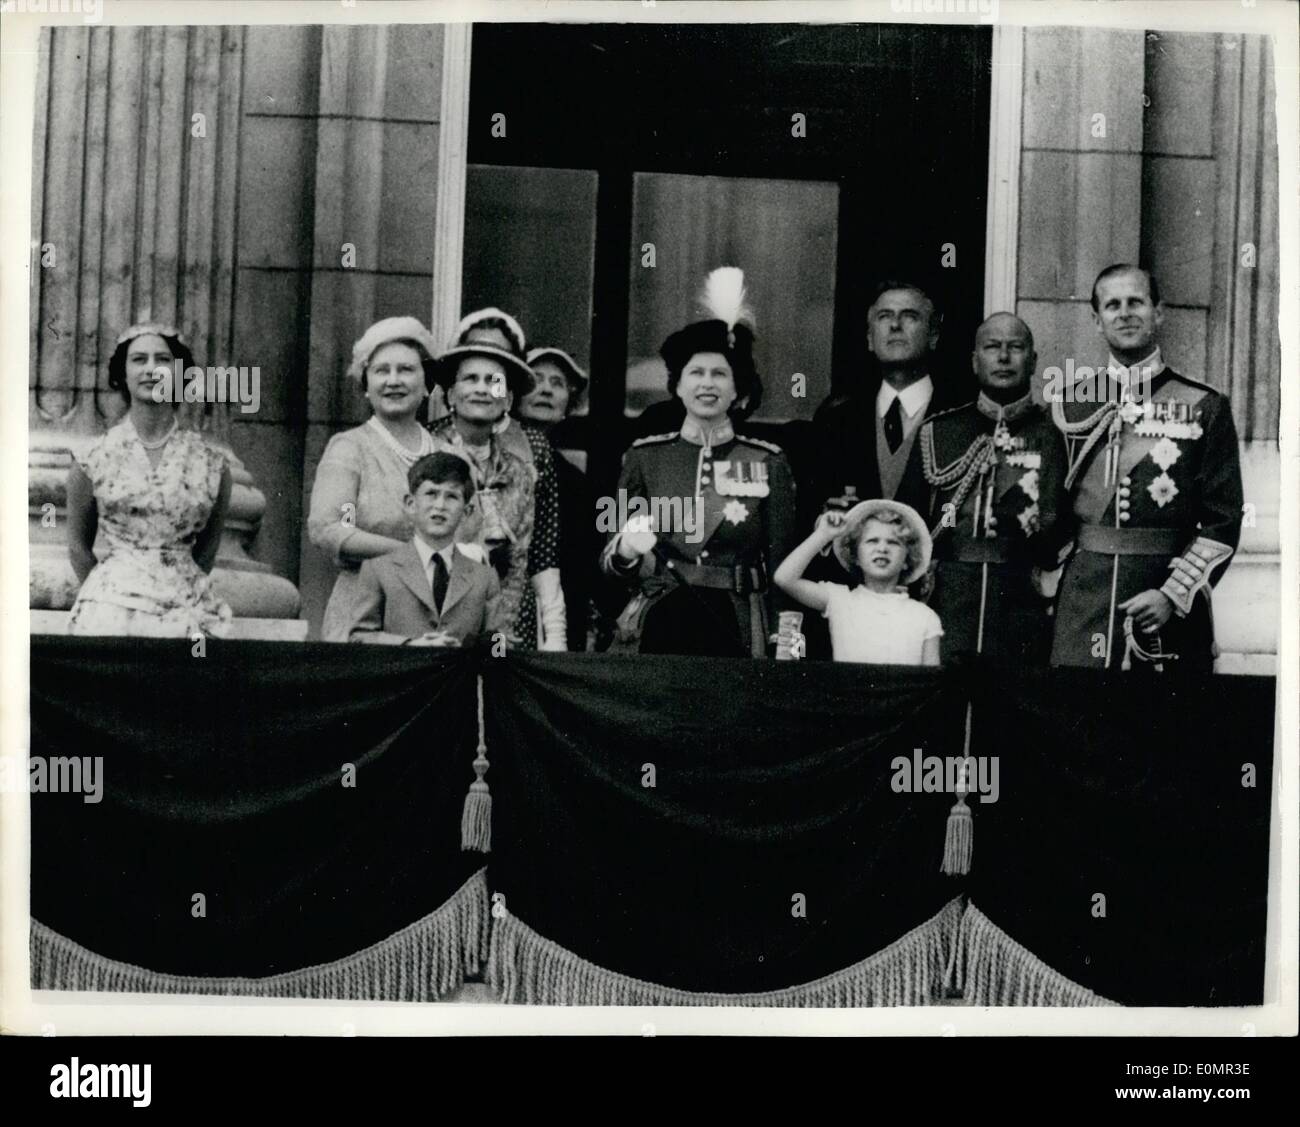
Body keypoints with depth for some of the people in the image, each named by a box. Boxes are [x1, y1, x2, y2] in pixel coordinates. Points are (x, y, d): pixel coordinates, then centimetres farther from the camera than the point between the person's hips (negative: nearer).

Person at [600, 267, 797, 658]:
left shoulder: (769, 462, 7)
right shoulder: (645, 456, 10)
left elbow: (783, 567, 9)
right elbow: (610, 562, 11)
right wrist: (627, 550, -11)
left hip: (741, 623, -1)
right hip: (662, 612, 1)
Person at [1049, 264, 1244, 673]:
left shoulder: (1206, 408, 3)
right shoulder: (1068, 400, 9)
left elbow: (1222, 523, -1)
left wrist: (1173, 594, -11)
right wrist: (1049, 571, 3)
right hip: (1079, 594, 1)